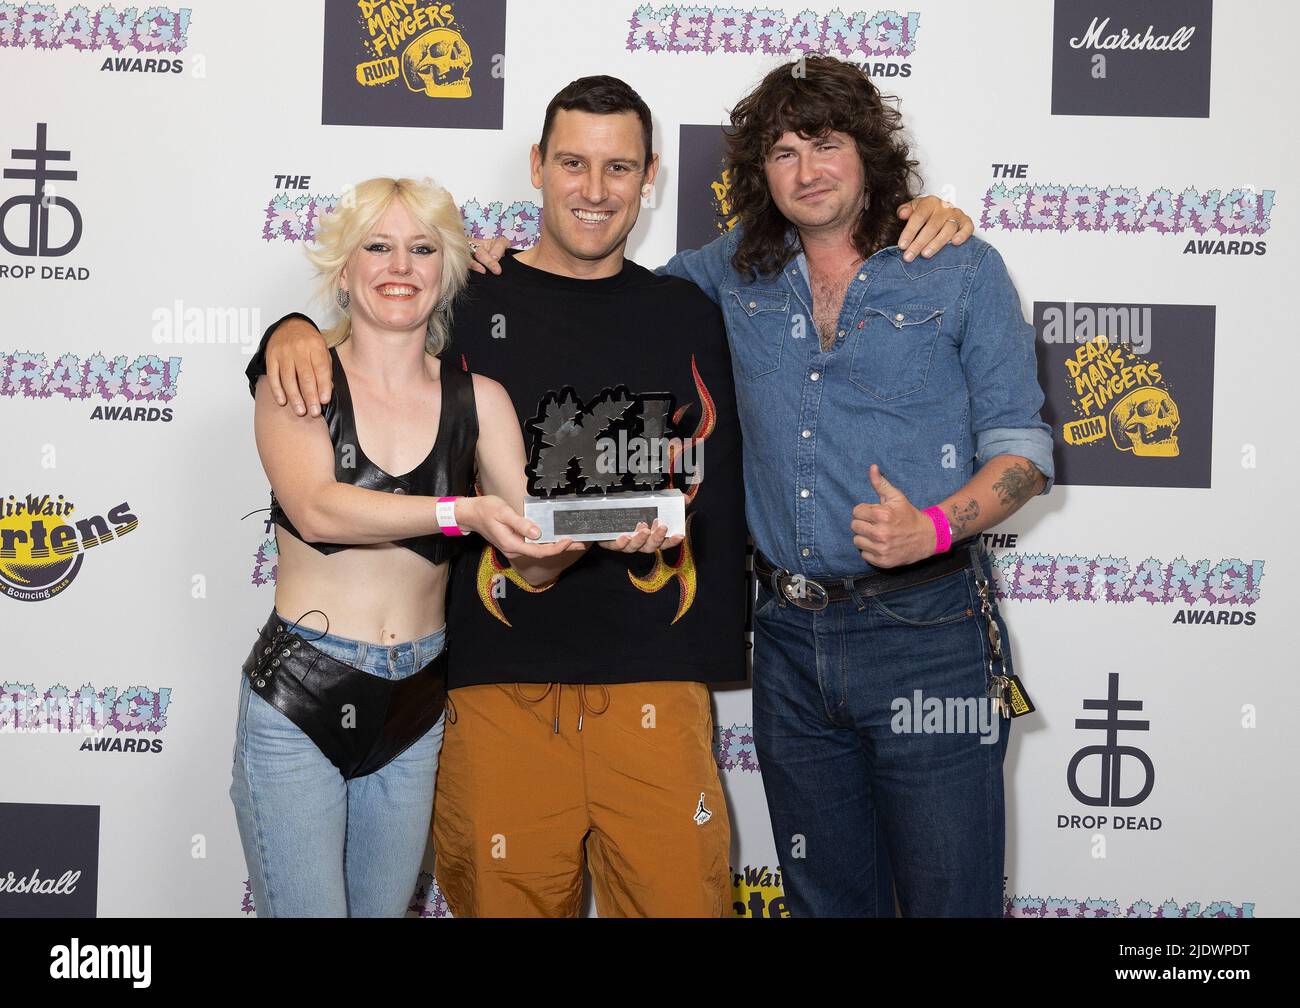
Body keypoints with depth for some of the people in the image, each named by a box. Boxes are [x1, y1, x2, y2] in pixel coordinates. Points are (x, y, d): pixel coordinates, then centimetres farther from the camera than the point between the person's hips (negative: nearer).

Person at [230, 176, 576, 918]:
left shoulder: (478, 399, 3)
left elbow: (532, 563, -4)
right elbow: (316, 507, -22)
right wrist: (461, 512, -33)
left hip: (417, 708, 3)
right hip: (298, 698, -3)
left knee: (384, 908, 14)